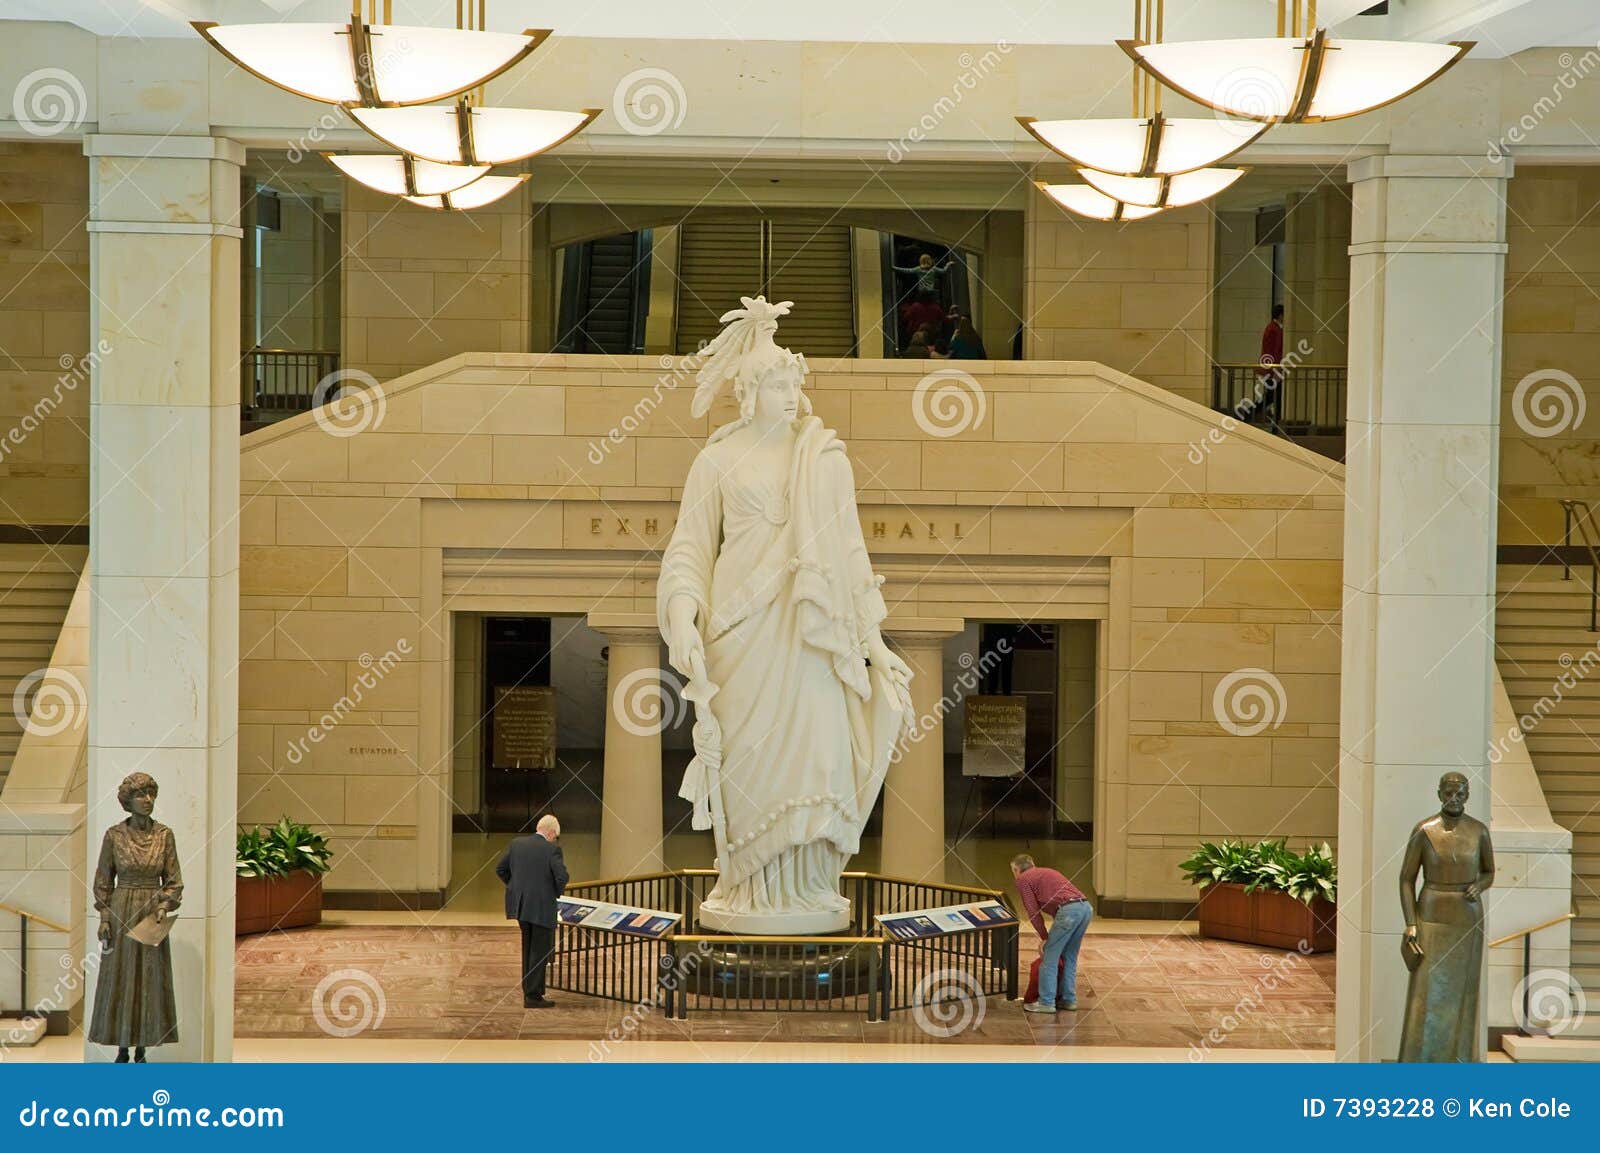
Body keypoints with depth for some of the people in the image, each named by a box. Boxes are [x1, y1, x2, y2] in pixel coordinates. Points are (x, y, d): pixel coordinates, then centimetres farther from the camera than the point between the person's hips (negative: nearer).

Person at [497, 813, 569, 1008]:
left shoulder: (516, 844, 4)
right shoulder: (552, 849, -13)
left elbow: (500, 870, 10)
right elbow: (561, 877, -20)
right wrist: (557, 893, 0)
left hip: (520, 904, 6)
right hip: (542, 907, -6)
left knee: (528, 949, 21)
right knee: (540, 951, 3)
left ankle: (530, 990, 30)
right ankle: (532, 996, 4)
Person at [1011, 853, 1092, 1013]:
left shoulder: (1023, 880, 10)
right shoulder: (1046, 872, 34)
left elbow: (1033, 912, 5)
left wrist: (1045, 938, 14)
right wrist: (1052, 938, 38)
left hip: (1069, 910, -8)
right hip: (1086, 908, 8)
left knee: (1049, 958, 4)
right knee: (1070, 957, 21)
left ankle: (1046, 1002, 7)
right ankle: (1068, 999, 25)